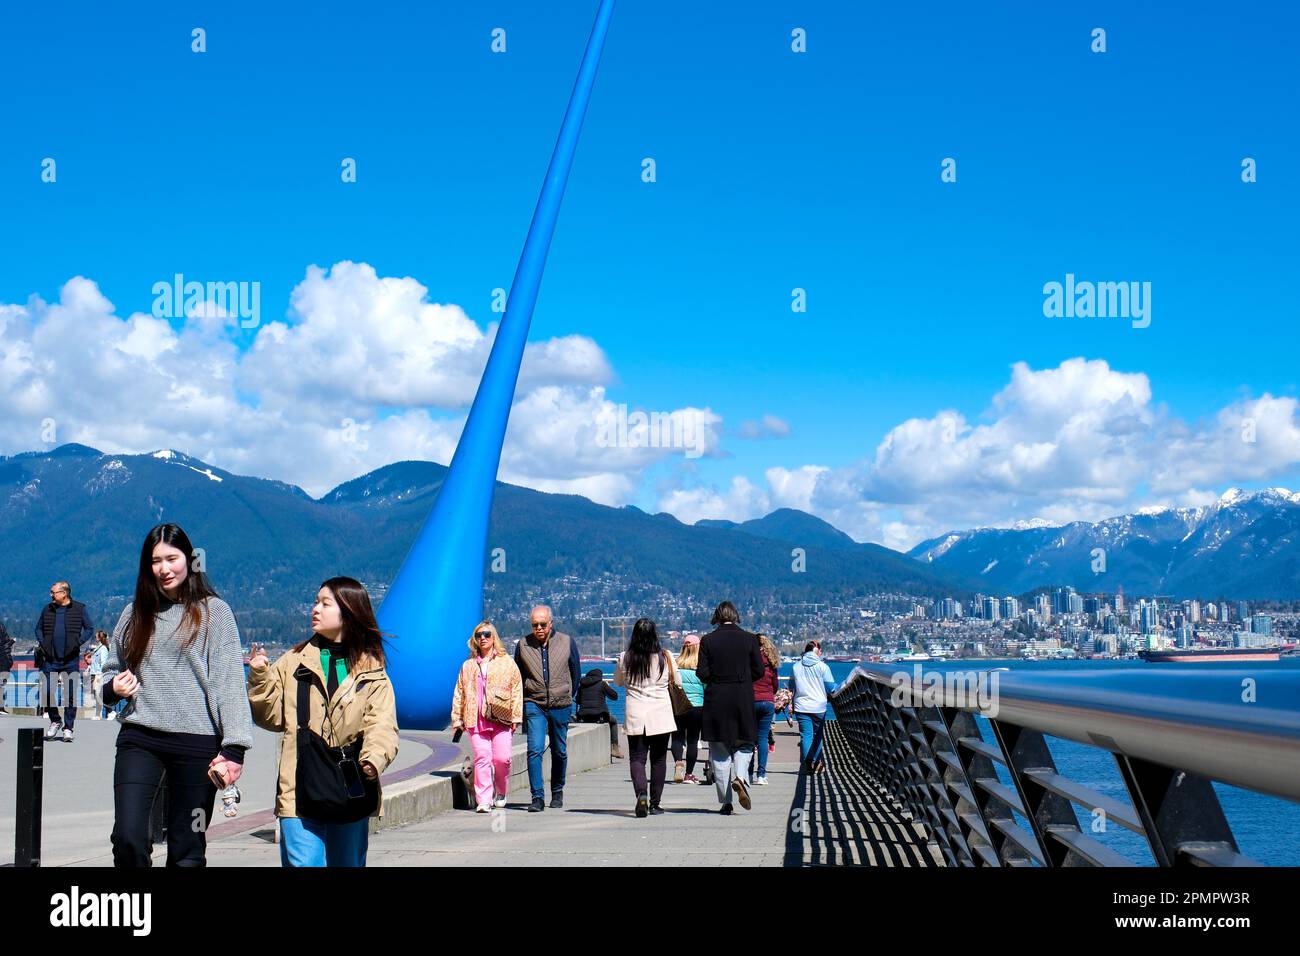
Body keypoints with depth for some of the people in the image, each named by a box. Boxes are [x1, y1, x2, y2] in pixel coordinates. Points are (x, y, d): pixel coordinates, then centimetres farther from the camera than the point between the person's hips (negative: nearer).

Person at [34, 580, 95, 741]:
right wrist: (41, 643, 4)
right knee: (47, 691, -3)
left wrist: (78, 642, -8)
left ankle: (68, 728, 10)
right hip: (50, 659, 3)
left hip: (71, 661, -2)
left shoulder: (79, 609, 1)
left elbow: (90, 629, 6)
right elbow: (38, 628, 21)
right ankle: (55, 721, 18)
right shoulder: (47, 609, 10)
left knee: (70, 695, 1)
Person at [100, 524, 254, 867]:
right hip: (139, 739, 3)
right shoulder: (135, 613, 13)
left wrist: (233, 748, -14)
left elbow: (229, 681, -5)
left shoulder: (213, 611, 1)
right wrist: (113, 687, 0)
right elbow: (112, 670, 25)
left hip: (196, 742, -3)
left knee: (187, 851, 3)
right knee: (128, 838, -14)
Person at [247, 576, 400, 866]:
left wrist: (374, 758, -25)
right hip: (300, 791, 0)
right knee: (303, 862, -9)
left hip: (352, 790, 0)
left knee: (349, 861, 11)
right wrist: (259, 677, -6)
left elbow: (382, 723, -5)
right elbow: (273, 716, 9)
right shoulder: (293, 661, 10)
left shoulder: (371, 669, 6)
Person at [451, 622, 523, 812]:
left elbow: (516, 689, 6)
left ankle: (500, 793, 18)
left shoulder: (507, 662, 9)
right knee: (482, 758, -8)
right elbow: (459, 693, 18)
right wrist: (458, 719, 11)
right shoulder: (468, 666, 16)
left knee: (502, 758, -7)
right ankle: (484, 800, -6)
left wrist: (516, 716, -1)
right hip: (476, 719, 1)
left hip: (501, 718, -1)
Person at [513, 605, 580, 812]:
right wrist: (524, 700, 10)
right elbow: (518, 676, 11)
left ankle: (557, 793, 28)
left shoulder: (567, 643, -1)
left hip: (561, 706, 1)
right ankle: (538, 797, -12)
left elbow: (575, 672, 12)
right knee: (535, 750, -14)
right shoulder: (523, 645, -2)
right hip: (534, 705, -1)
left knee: (560, 752, 11)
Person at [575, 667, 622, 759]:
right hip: (599, 717, -4)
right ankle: (615, 749, 21)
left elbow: (578, 701, 20)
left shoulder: (582, 685, 11)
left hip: (583, 718, 4)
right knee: (613, 722, 26)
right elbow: (615, 696, 8)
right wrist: (608, 687, 25)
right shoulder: (602, 684, -1)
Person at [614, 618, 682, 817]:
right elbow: (677, 682, 8)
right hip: (661, 716, 0)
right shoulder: (665, 657, -6)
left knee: (637, 757, 2)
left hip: (635, 716, 0)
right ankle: (655, 804, 13)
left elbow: (618, 681, 13)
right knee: (658, 759, 11)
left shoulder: (625, 658, -4)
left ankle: (641, 794, -22)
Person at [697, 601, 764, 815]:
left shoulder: (707, 640, -3)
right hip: (743, 699, 0)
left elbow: (703, 673, -5)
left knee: (719, 751, 7)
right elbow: (759, 671, 1)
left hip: (716, 699, 0)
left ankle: (726, 802, 8)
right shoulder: (749, 639, -1)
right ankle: (740, 777, -17)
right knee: (744, 743, 13)